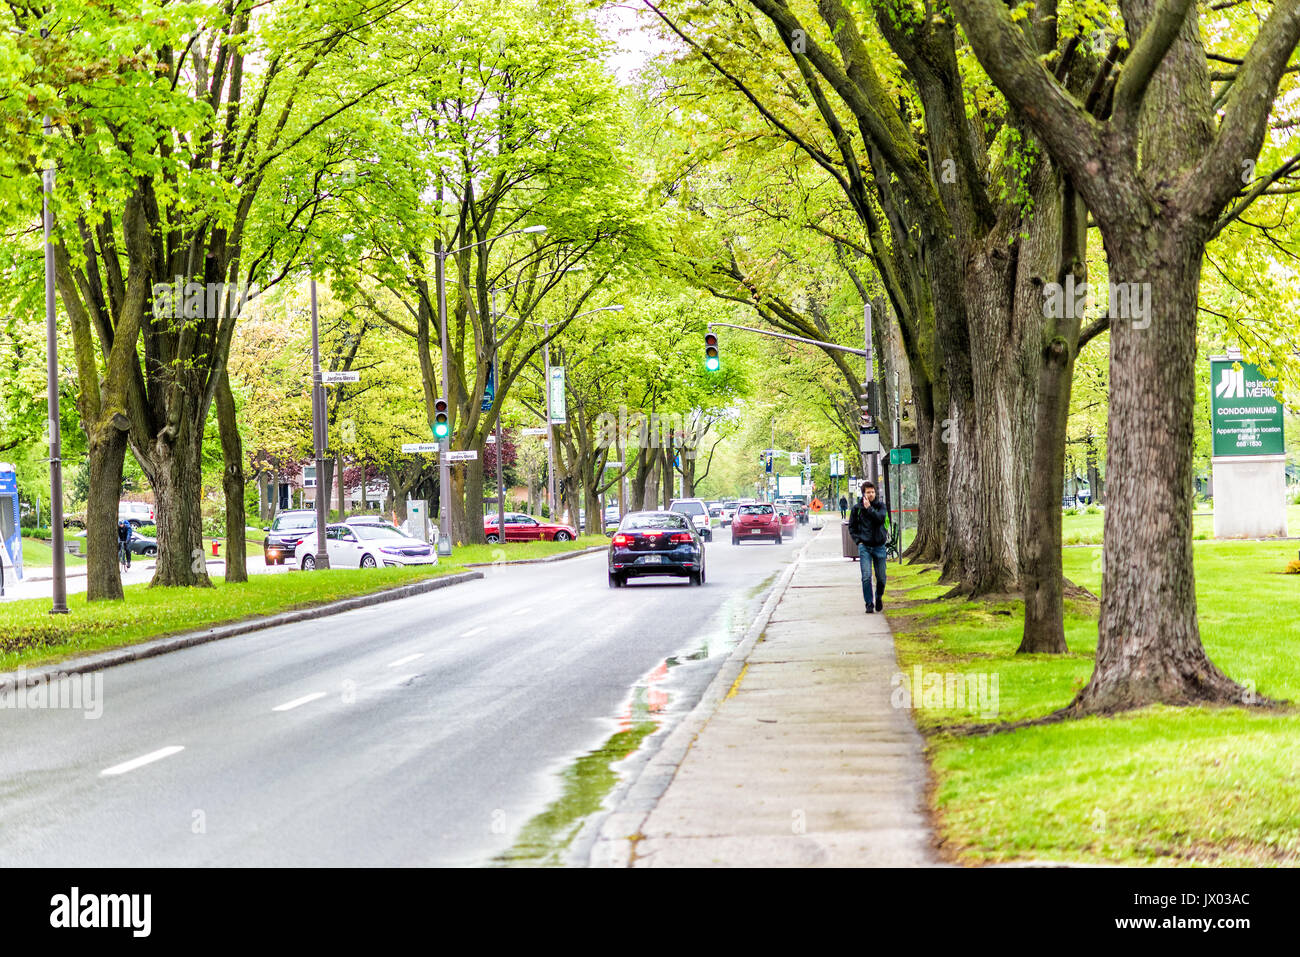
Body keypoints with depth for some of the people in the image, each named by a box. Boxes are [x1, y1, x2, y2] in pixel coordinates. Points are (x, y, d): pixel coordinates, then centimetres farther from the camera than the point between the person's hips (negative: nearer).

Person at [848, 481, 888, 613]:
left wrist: (869, 508, -21)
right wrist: (858, 540, -1)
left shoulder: (880, 505, 1)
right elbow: (852, 527, 10)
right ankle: (869, 604, -3)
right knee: (866, 577, -10)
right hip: (864, 547, -1)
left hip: (879, 546, 1)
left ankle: (879, 598, 33)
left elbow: (881, 519, -17)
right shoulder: (857, 508, 2)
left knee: (881, 577, 8)